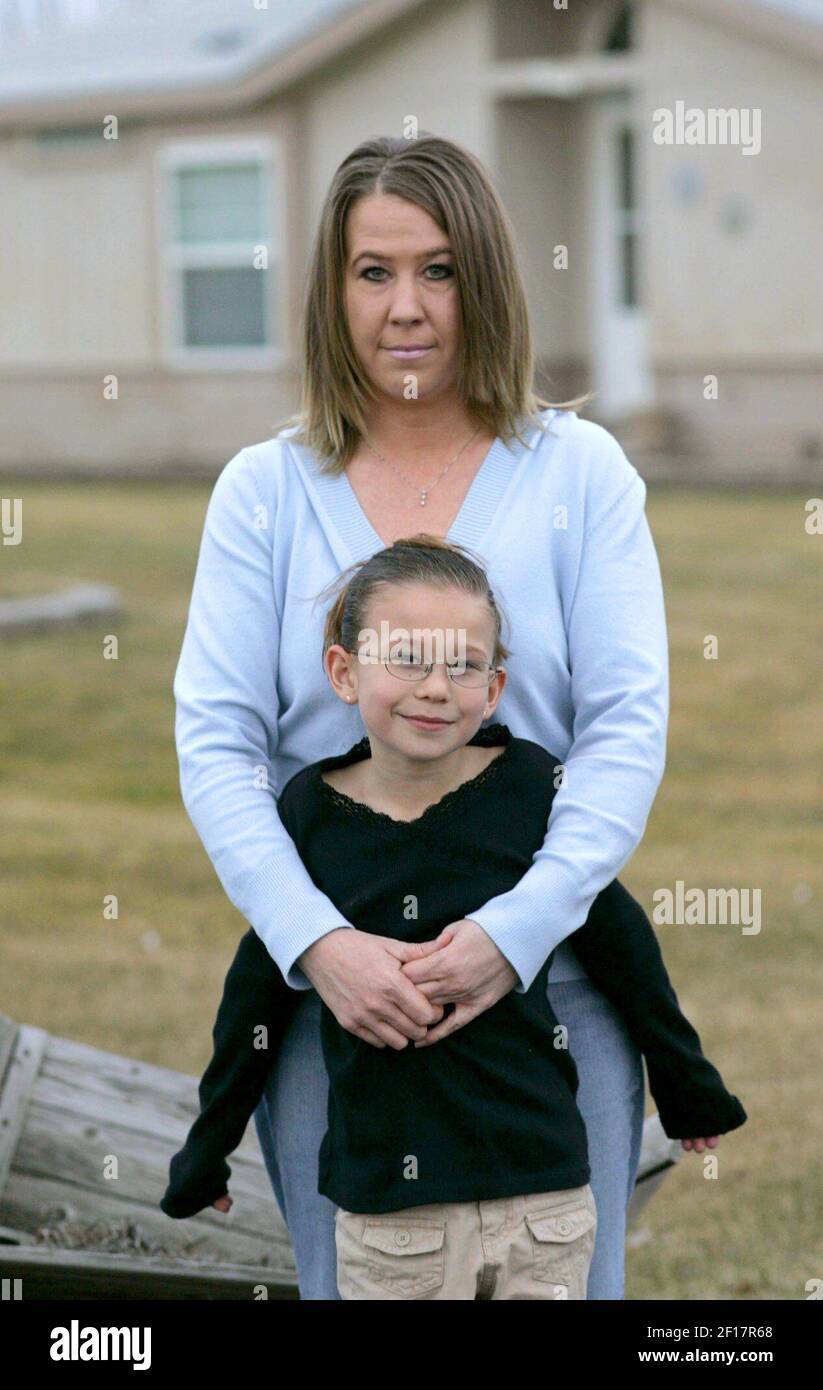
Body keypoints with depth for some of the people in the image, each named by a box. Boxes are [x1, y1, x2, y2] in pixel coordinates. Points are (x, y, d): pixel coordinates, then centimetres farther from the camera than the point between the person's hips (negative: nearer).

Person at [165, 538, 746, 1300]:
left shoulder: (531, 785, -5)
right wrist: (202, 1161, 16)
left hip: (543, 1196, 0)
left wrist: (691, 1092, 18)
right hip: (385, 1209, 0)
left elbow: (619, 941, 9)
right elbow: (257, 995, 9)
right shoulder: (310, 811, -3)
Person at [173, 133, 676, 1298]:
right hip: (329, 980, 1)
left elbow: (628, 728, -4)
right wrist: (319, 942, -18)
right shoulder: (265, 489, 4)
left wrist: (515, 930, -18)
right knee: (346, 1280, 8)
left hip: (548, 971, -1)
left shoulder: (580, 471, 2)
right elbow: (216, 743, -2)